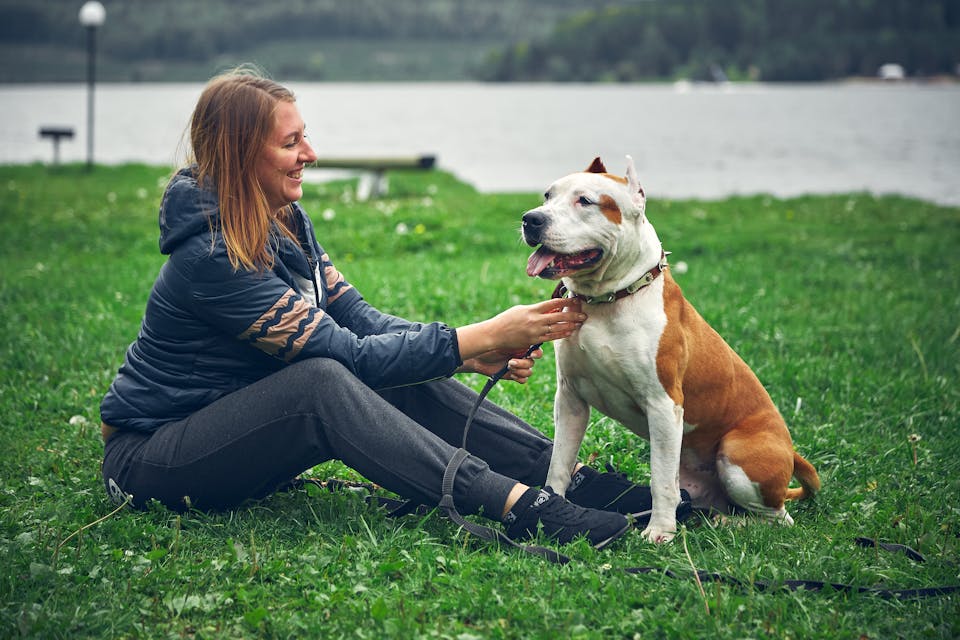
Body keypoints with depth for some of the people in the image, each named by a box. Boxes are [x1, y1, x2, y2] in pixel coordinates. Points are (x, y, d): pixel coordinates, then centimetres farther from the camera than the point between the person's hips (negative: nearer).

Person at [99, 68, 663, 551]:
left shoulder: (285, 220, 3)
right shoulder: (211, 256, -26)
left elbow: (359, 319, -1)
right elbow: (348, 354, -25)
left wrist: (476, 352, -16)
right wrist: (482, 337, -25)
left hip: (238, 427, 8)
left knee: (406, 378, -11)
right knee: (322, 380, -33)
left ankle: (567, 475, -13)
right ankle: (519, 506, -39)